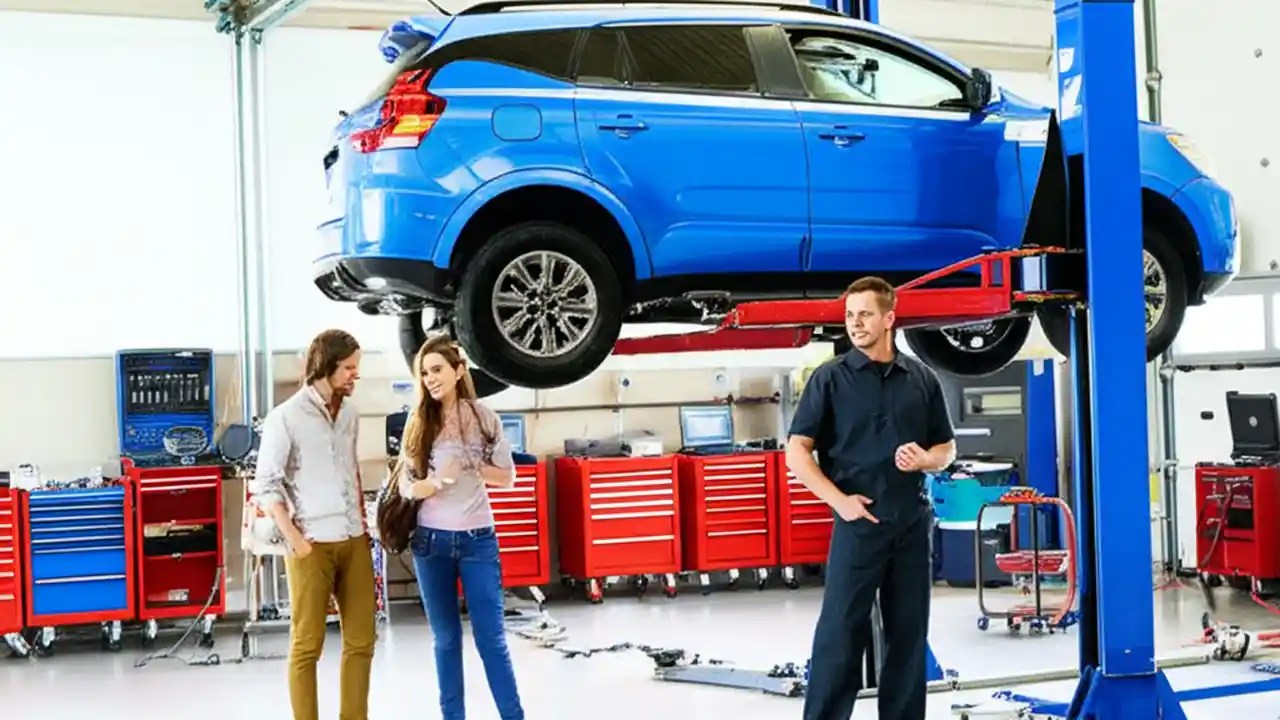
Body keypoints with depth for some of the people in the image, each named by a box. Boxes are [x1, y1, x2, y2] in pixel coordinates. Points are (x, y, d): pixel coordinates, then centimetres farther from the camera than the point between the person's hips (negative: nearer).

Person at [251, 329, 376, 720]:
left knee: (361, 640, 8)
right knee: (307, 645, 0)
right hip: (313, 544, -6)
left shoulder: (350, 412, 10)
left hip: (354, 541, 6)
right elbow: (266, 485, -8)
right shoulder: (286, 417, -8)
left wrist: (364, 523, 15)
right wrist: (295, 539, -14)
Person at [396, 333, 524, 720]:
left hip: (477, 539, -1)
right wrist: (441, 479, -23)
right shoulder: (418, 422, 0)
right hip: (432, 540, 1)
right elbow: (407, 486, -3)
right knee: (446, 638, 9)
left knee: (491, 637, -3)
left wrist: (473, 467, -14)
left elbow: (508, 478, 3)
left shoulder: (484, 417, -2)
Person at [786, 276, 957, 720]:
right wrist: (839, 500, -12)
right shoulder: (830, 378, -1)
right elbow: (797, 451, -3)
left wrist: (925, 459, -7)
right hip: (857, 521, -3)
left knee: (908, 635, 8)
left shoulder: (921, 378, 8)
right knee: (840, 635, -3)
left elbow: (947, 448, 16)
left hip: (912, 523, 3)